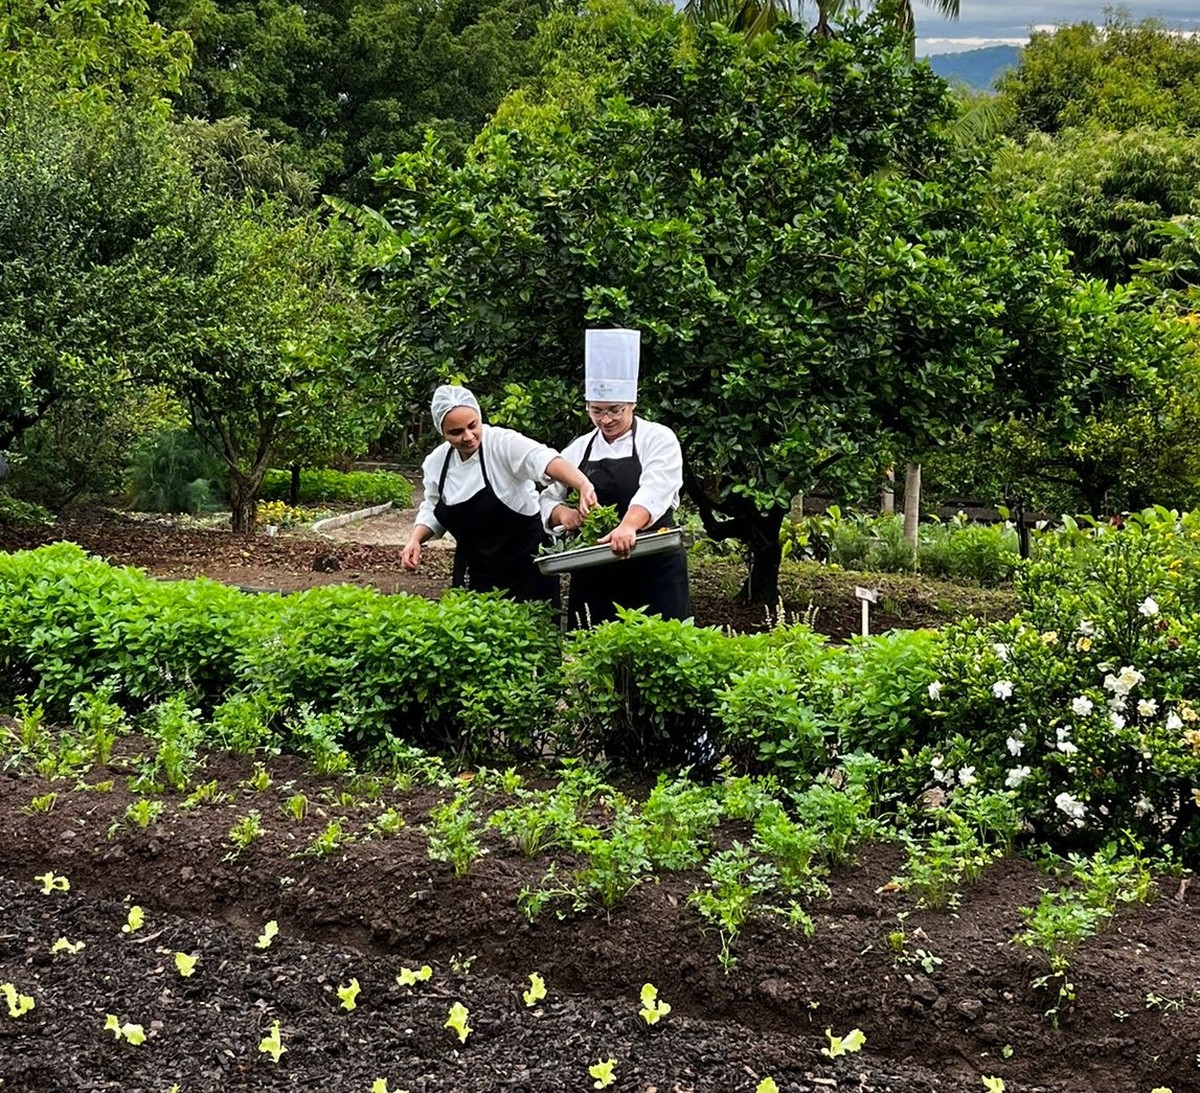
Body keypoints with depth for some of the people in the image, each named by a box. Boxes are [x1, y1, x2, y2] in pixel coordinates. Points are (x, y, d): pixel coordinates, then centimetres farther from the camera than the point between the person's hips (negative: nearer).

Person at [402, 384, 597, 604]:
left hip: (525, 567, -5)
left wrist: (583, 486, -54)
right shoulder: (436, 463, 1)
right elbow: (433, 510, 18)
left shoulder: (502, 444, -17)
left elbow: (545, 461, -36)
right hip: (473, 574, 5)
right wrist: (416, 540, -1)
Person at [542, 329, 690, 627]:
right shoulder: (578, 449, 13)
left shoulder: (658, 440, -3)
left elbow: (654, 490, -20)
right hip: (593, 577, 4)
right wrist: (564, 513, -10)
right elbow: (549, 500, 15)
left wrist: (628, 526, -40)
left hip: (654, 571, -4)